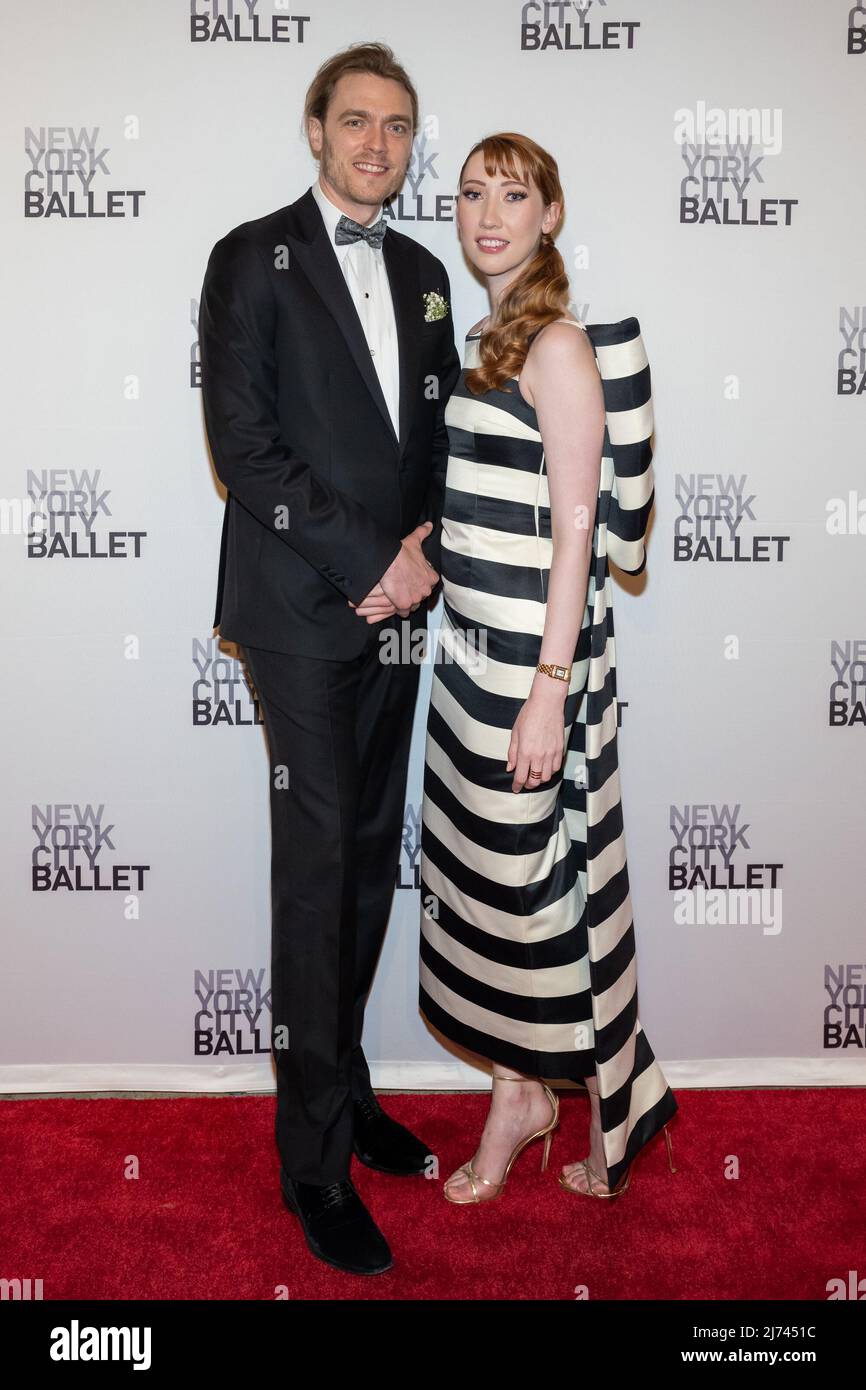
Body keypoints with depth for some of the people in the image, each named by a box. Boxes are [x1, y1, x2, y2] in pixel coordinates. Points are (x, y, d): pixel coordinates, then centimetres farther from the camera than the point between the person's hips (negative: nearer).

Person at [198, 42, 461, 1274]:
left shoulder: (423, 274, 17)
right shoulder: (254, 259, -1)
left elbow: (439, 434, 15)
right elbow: (243, 445, -11)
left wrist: (425, 550, -4)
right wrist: (371, 564, -14)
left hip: (395, 605, 6)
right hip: (303, 610, -6)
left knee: (373, 858, 11)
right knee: (317, 869, -3)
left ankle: (344, 1089, 28)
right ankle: (316, 1160, 10)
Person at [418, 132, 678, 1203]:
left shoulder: (559, 347, -12)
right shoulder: (480, 337, 14)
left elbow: (575, 528, -17)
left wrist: (549, 687, -20)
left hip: (535, 651, -8)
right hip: (470, 641, 8)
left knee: (541, 871, 1)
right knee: (482, 868, 13)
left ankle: (612, 1106, 23)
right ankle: (517, 1090, 30)